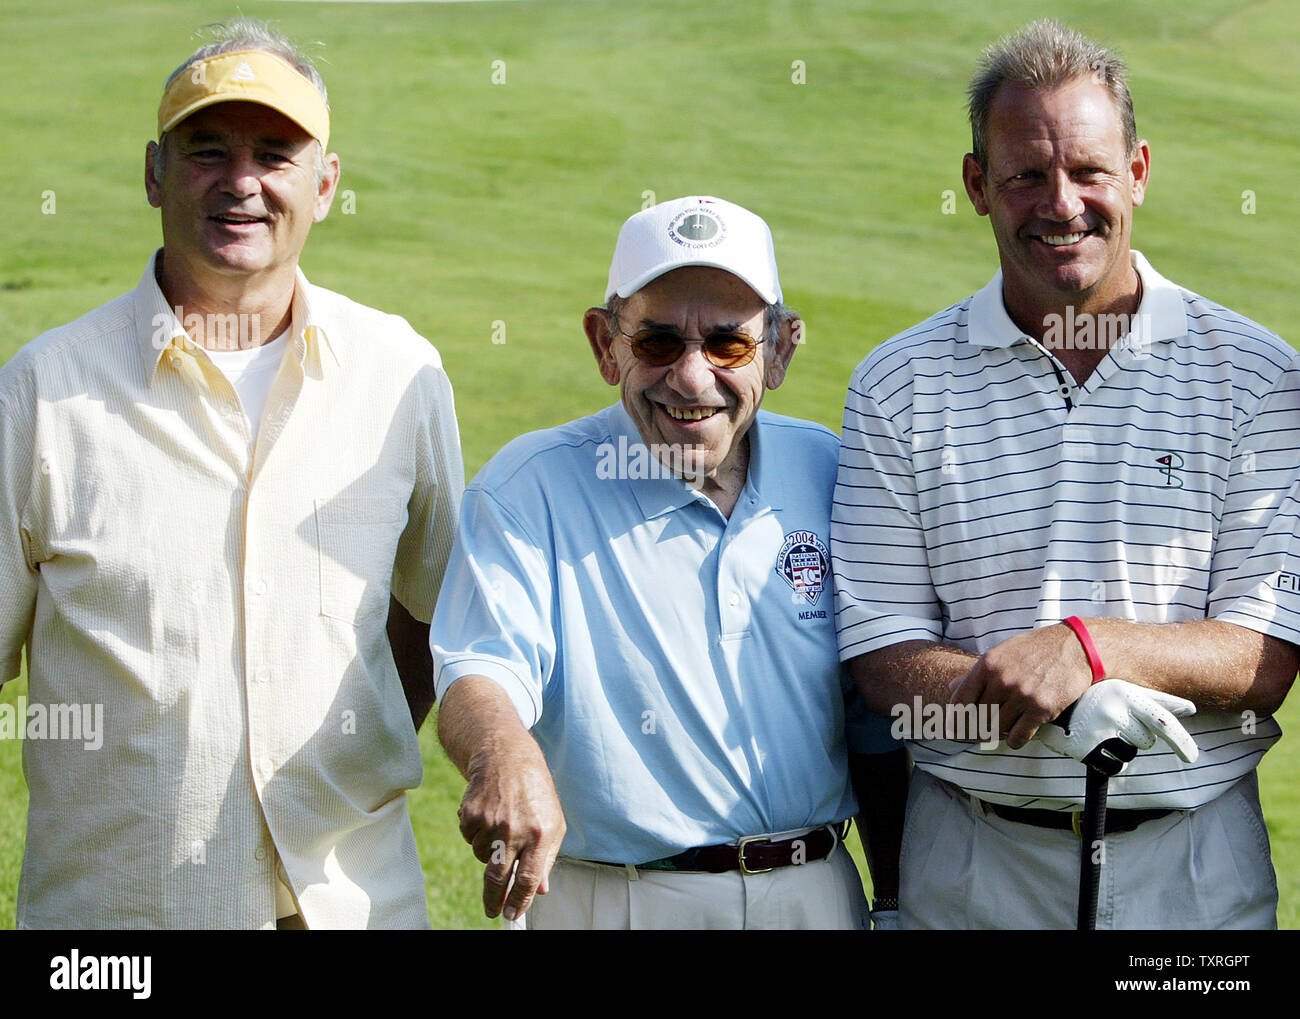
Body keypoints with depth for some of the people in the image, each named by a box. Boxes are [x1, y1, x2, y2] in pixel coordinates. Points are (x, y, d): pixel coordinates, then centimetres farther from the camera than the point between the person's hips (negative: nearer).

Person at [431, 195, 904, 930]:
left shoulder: (829, 475, 3)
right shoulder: (529, 487, -8)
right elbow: (482, 667, -23)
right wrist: (505, 752, -45)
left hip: (819, 896, 3)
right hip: (610, 902, -3)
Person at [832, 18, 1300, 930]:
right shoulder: (898, 387, 0)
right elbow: (883, 659, -5)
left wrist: (1088, 645, -24)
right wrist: (1045, 696, -24)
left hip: (1192, 863, 0)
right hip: (971, 862, 0)